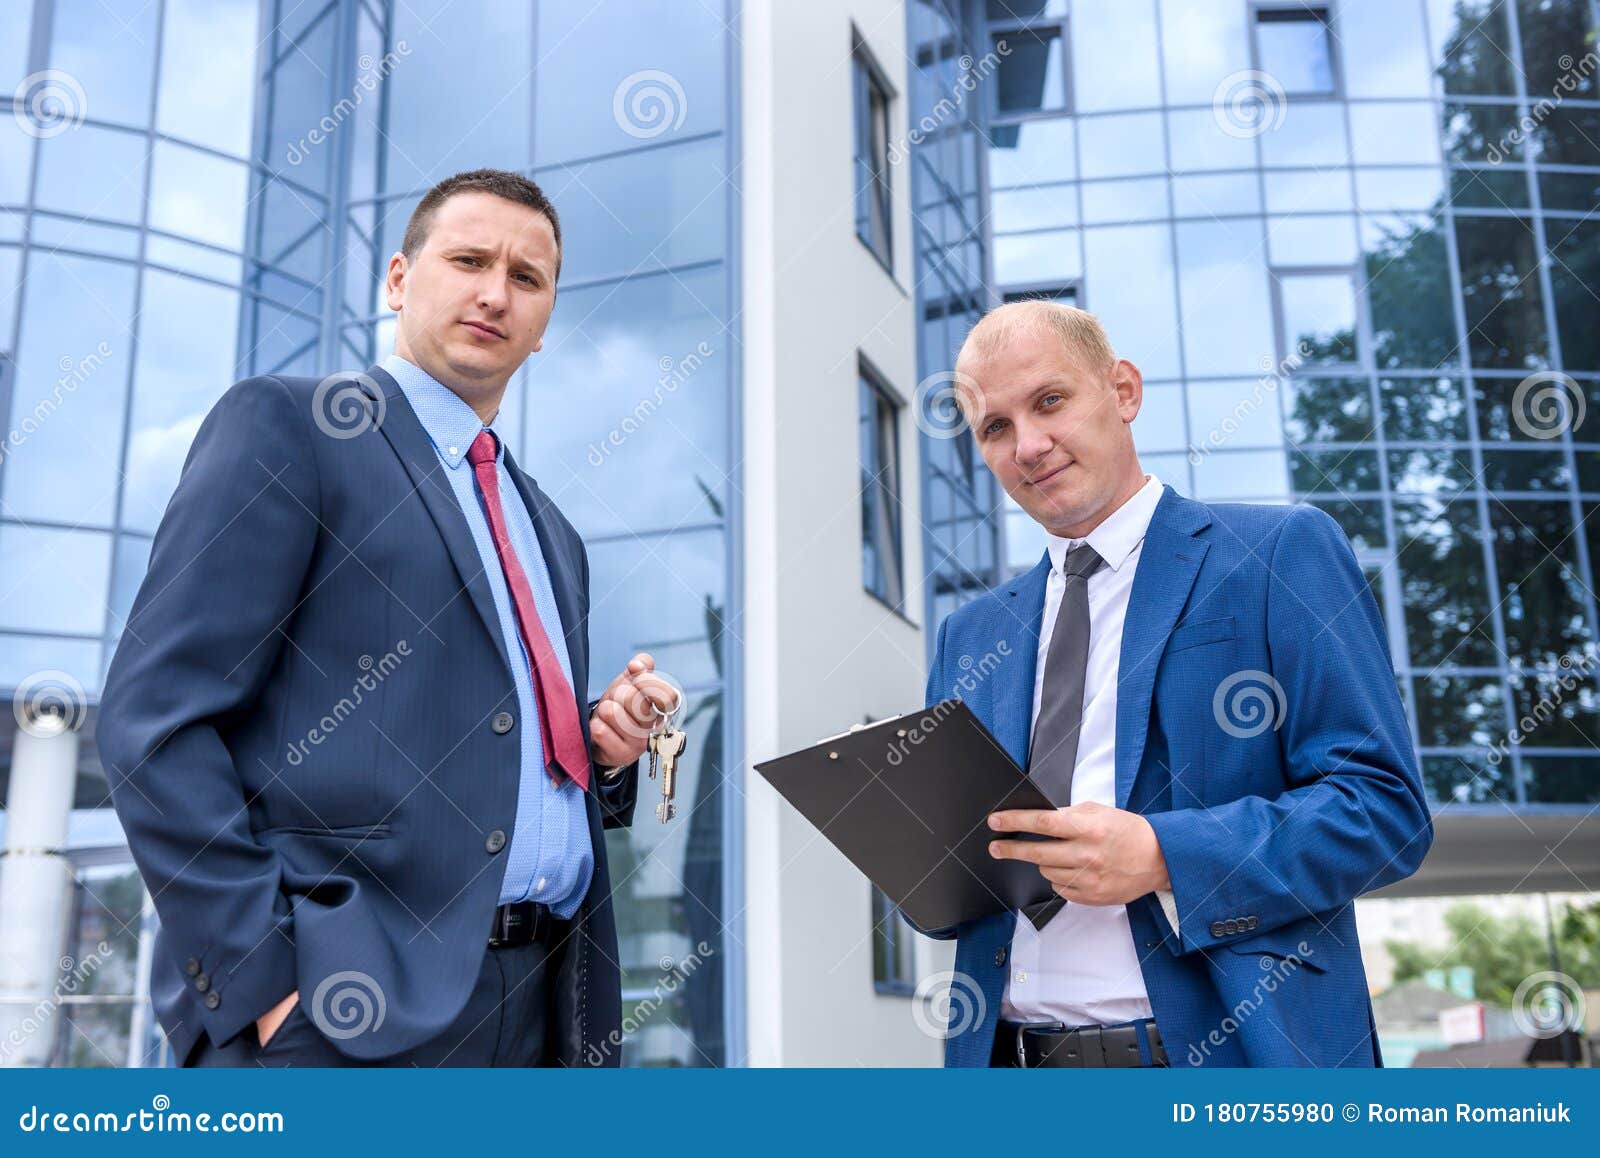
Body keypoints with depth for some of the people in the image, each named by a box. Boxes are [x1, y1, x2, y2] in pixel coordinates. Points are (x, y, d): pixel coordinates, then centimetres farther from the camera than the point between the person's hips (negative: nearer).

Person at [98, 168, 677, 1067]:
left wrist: (606, 751, 4)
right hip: (336, 1011, -6)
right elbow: (155, 720, -9)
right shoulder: (283, 426, 0)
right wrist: (264, 977, -17)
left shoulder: (551, 534, 20)